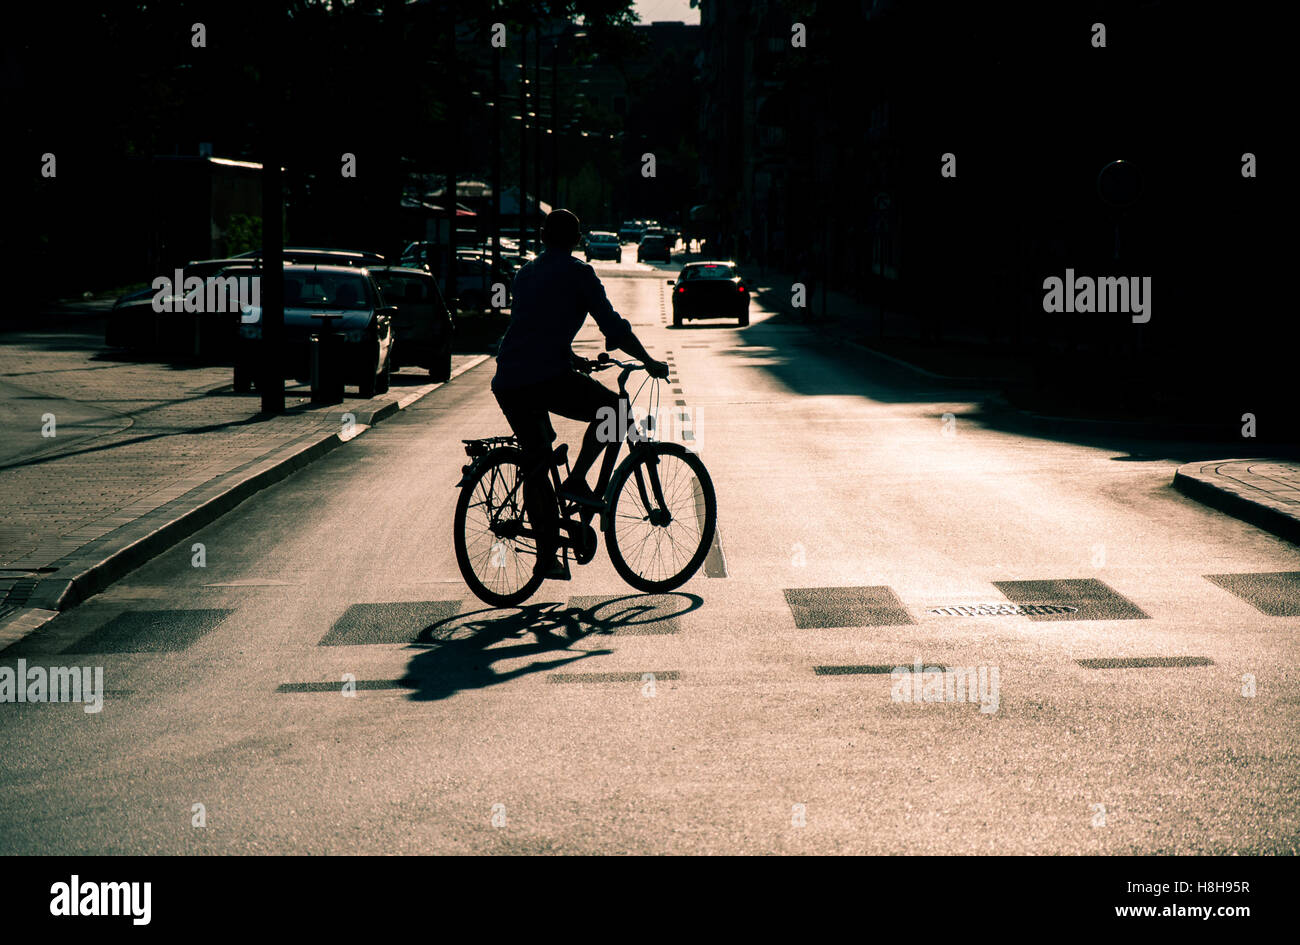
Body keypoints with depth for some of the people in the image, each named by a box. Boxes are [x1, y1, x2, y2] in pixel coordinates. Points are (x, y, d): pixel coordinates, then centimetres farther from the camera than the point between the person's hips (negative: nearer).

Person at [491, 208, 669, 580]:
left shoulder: (524, 274, 23)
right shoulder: (577, 272, 2)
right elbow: (614, 327, -1)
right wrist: (649, 362, 10)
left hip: (507, 384, 7)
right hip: (548, 378, -7)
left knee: (535, 465, 14)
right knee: (612, 409, 16)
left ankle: (547, 555, 13)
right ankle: (576, 480, 4)